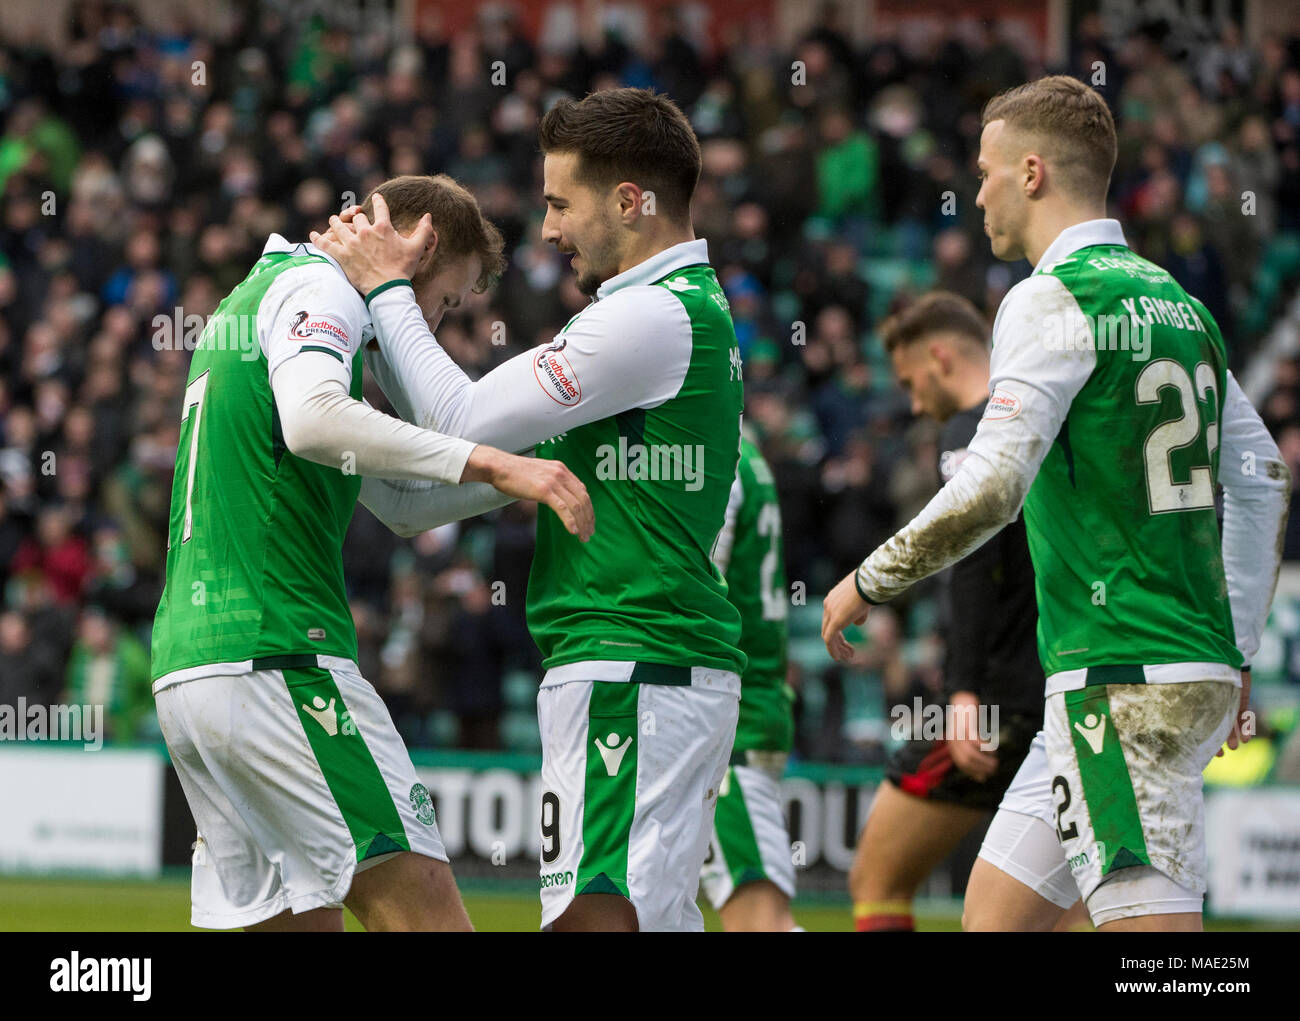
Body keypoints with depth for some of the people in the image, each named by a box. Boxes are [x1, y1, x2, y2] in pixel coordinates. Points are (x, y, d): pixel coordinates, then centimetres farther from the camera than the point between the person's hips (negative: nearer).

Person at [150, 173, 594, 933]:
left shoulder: (250, 297, 27)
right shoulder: (317, 286, -3)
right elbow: (312, 420, -25)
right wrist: (488, 463, -26)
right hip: (276, 655, -10)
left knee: (301, 919, 9)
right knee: (424, 905, -13)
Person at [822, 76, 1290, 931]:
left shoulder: (1053, 300, -11)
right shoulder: (1178, 302, 16)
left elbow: (989, 489, -19)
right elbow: (1264, 478, 21)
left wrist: (869, 582, -4)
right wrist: (1238, 652, 25)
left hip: (1120, 681, -9)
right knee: (995, 909, 13)